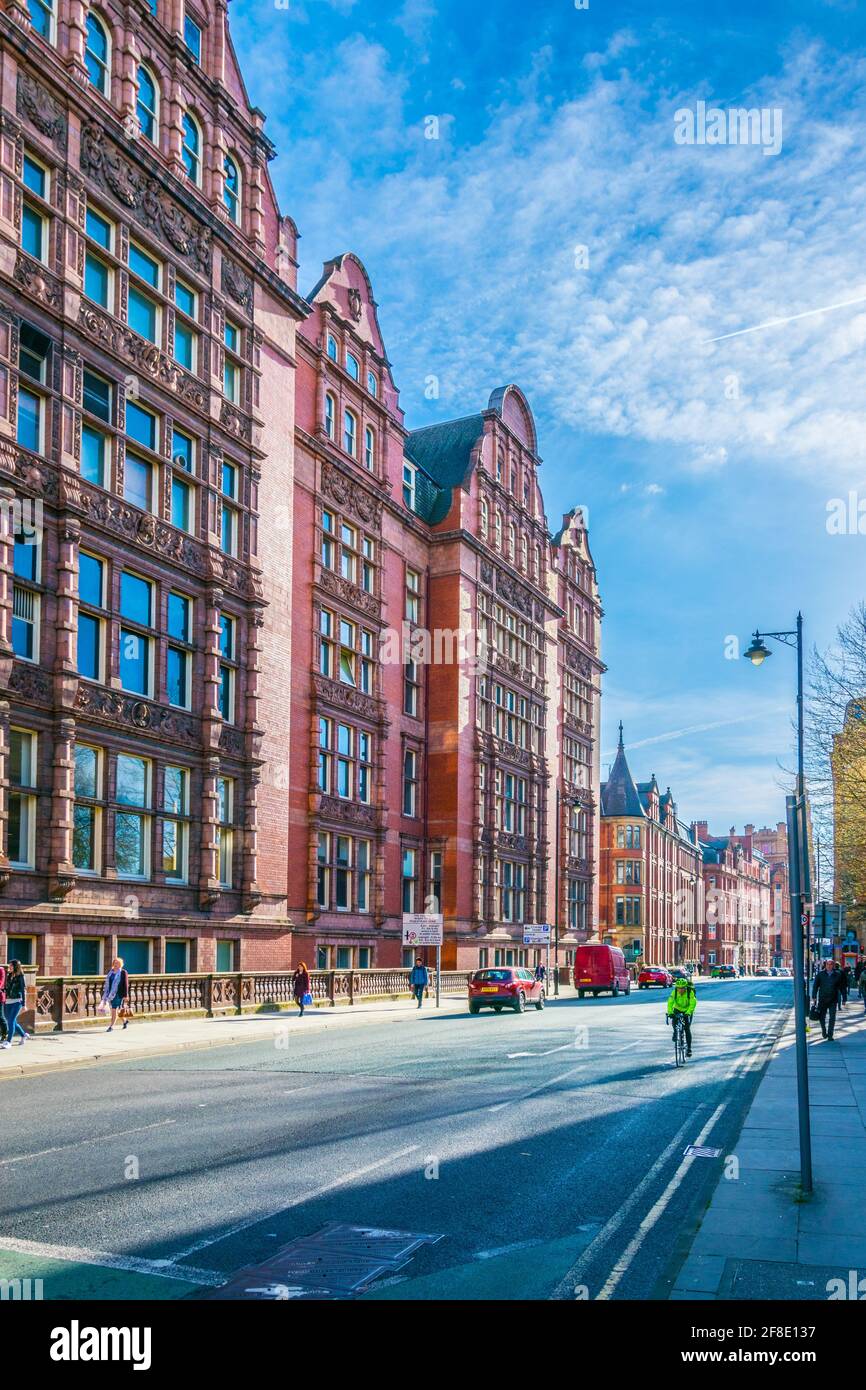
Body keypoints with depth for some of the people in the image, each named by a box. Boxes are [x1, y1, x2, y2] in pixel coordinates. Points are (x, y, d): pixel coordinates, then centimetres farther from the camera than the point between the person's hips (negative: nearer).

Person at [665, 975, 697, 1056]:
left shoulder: (690, 992, -28)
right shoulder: (674, 991, -24)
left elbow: (693, 1004, -34)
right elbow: (670, 1002, -30)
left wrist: (688, 1013, -49)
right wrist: (670, 1012, -45)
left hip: (688, 1011, -2)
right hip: (677, 1009, 2)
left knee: (687, 1029, -10)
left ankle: (689, 1048, -1)